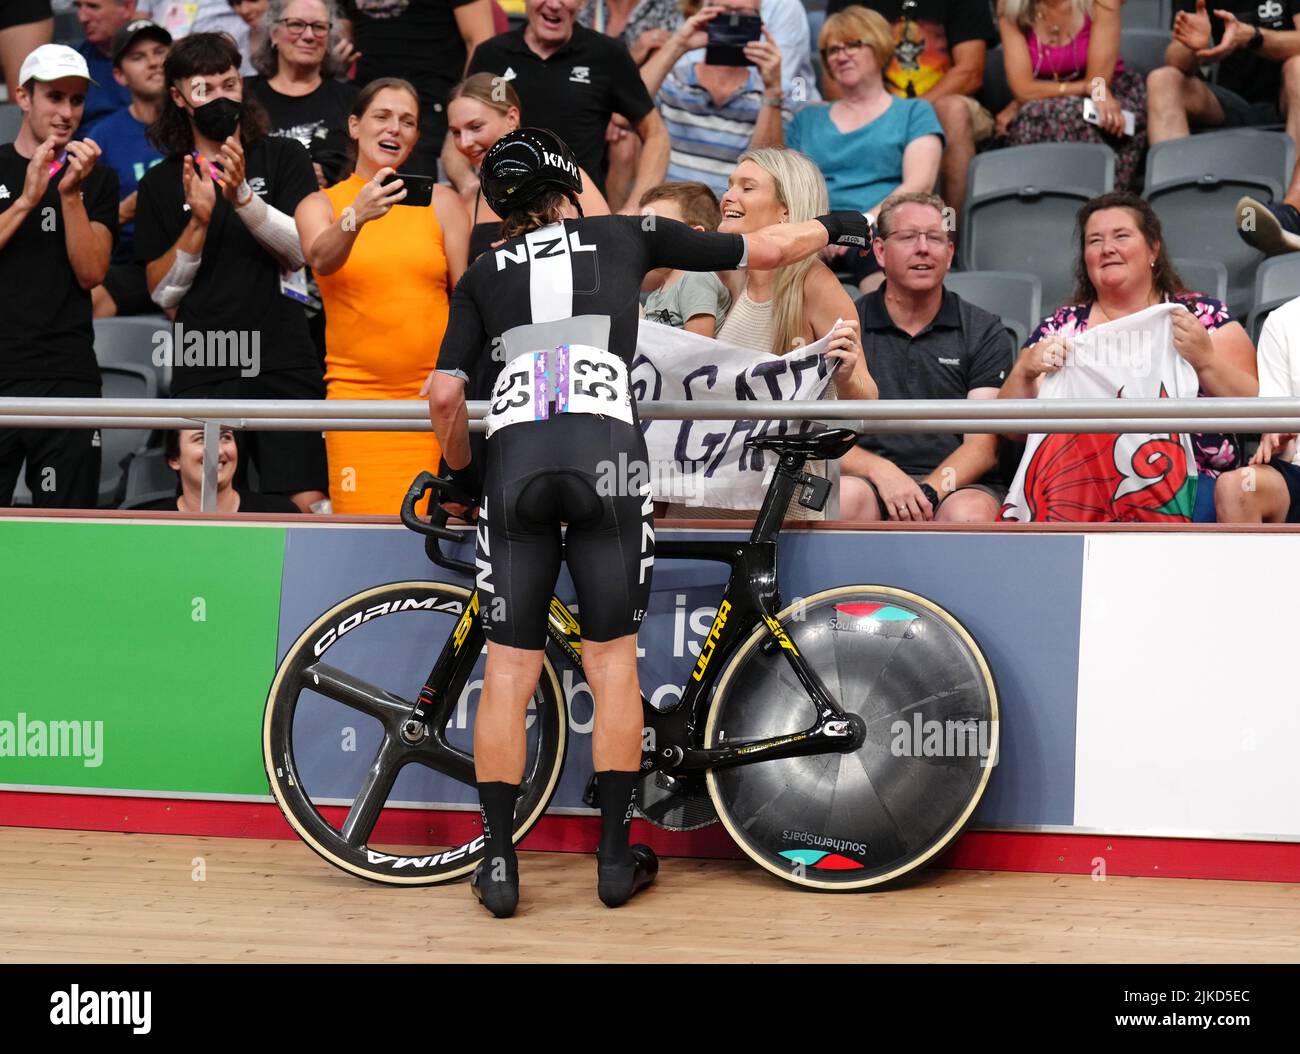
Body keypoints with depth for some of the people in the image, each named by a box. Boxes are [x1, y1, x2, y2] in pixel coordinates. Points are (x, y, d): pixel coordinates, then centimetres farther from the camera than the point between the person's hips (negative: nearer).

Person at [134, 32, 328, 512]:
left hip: (283, 364, -1)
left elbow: (301, 249, -5)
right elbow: (162, 292, 5)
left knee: (306, 504, -10)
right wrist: (198, 223, -10)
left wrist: (242, 195, -20)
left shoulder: (283, 158, 8)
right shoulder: (161, 183, 11)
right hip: (203, 372, 1)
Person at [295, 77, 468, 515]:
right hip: (356, 391, -1)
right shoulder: (320, 204, 7)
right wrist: (356, 216, -35)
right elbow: (321, 259, -15)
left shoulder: (441, 201, 9)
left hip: (431, 394, 1)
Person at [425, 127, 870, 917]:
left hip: (515, 460, 1)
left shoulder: (486, 274, 20)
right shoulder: (626, 236, 19)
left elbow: (445, 393, 8)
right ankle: (616, 857, 10)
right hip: (606, 452, -1)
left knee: (509, 668, 7)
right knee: (612, 659, 10)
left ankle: (498, 864, 5)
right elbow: (764, 250, 22)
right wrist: (835, 226, 40)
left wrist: (462, 473, 25)